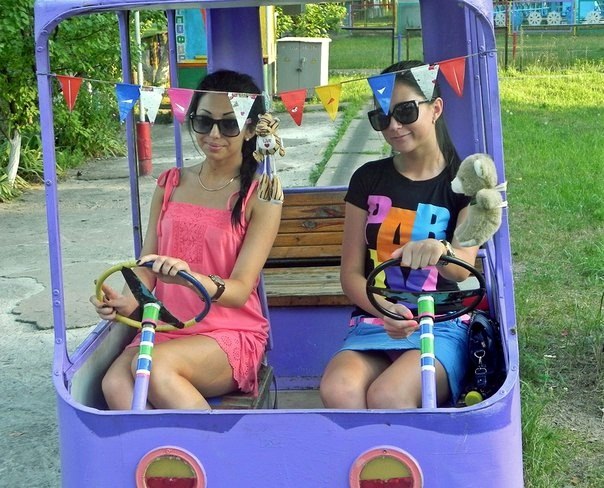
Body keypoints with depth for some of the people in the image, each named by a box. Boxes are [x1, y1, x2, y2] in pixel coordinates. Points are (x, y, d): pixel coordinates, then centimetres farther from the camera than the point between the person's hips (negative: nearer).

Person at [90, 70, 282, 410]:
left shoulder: (260, 197, -3)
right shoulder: (171, 184, 12)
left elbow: (240, 290, -11)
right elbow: (147, 264, 10)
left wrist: (189, 277, -33)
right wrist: (128, 301, -14)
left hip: (231, 334, -3)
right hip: (166, 329, 4)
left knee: (155, 365, -34)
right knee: (116, 383, -29)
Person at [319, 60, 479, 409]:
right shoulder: (368, 179, 10)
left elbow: (463, 268, -14)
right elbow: (351, 272, 6)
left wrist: (439, 250, -39)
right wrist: (383, 308, -16)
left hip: (441, 326, -2)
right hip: (373, 323, 3)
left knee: (386, 396, -34)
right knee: (338, 390, -32)